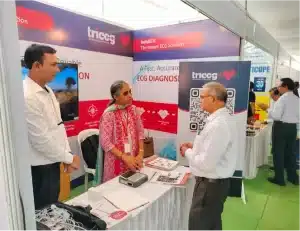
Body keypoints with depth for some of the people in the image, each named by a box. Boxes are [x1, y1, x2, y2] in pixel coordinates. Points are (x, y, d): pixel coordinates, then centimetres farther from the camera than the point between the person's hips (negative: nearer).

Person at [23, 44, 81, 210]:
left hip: (52, 161, 8)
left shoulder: (47, 90, 5)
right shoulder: (27, 97, -24)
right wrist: (69, 158, -13)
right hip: (40, 167, -8)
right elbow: (40, 139, -24)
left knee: (53, 206, 24)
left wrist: (67, 154, 4)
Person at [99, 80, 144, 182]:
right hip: (116, 160, -4)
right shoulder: (108, 114, -14)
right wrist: (124, 157, -19)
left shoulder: (133, 109, 1)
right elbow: (105, 142, -15)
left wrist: (140, 154, -6)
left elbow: (140, 132, 4)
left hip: (133, 158, 4)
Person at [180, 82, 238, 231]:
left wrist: (187, 152, -13)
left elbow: (207, 163, -29)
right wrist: (194, 147, 5)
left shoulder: (218, 125, -28)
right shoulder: (223, 118, 5)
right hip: (216, 182, 10)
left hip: (210, 185, -10)